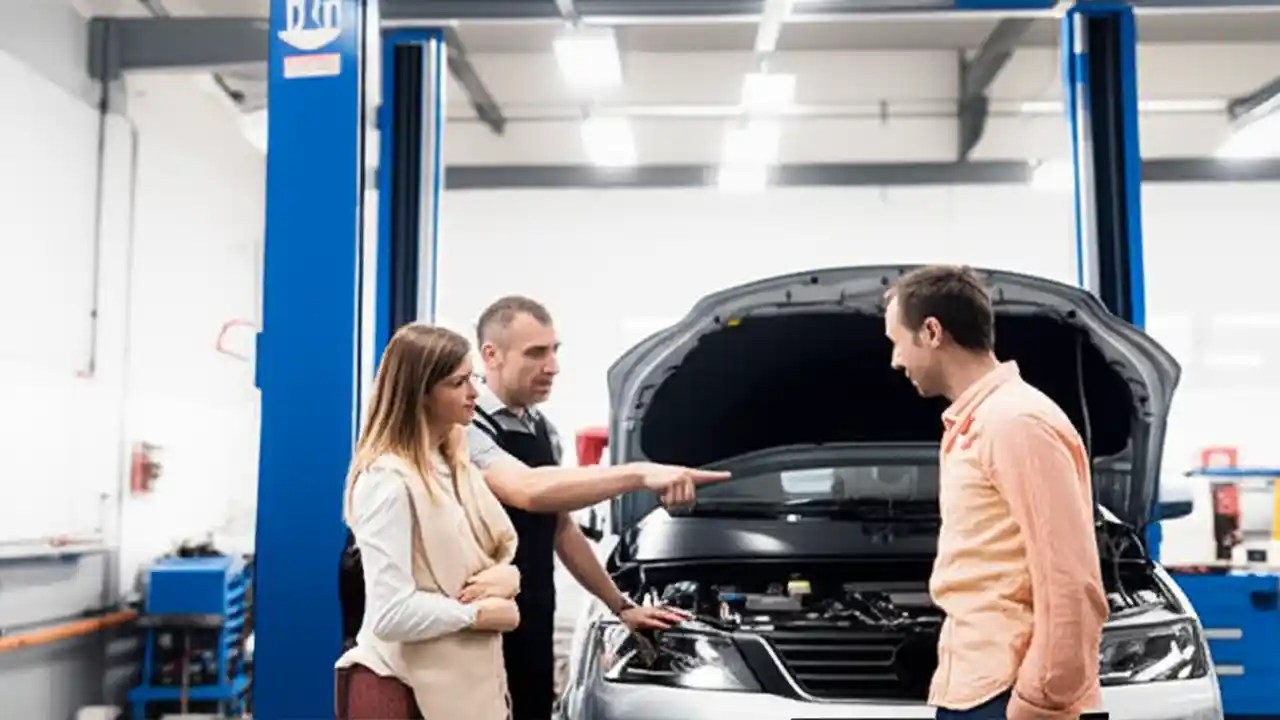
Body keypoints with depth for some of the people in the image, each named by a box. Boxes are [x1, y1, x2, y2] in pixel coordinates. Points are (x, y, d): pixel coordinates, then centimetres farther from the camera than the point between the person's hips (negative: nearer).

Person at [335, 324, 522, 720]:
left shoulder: (456, 464, 10)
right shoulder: (388, 479, -19)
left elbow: (504, 551, 13)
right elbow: (391, 615, -25)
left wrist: (506, 576, -9)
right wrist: (478, 613, -13)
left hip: (464, 680, 8)